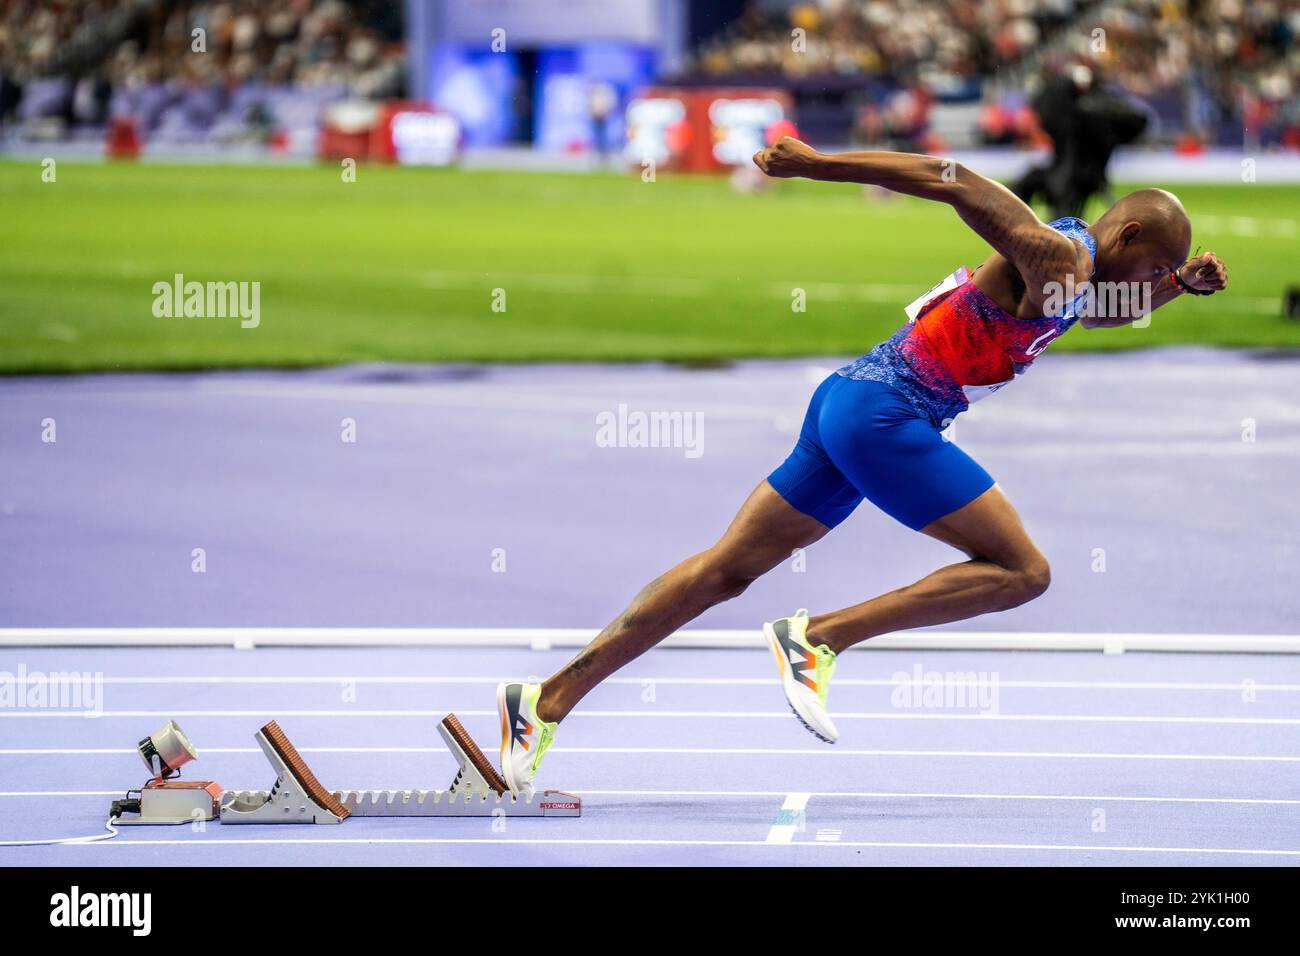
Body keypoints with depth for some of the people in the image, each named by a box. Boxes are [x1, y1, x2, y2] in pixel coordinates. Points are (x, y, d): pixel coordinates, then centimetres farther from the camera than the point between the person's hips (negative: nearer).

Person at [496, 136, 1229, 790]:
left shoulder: (1077, 272, 18)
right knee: (1022, 571, -8)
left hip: (852, 404, 10)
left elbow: (1101, 312, 42)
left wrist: (1179, 285, 25)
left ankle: (549, 700, 5)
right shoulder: (1051, 255, -11)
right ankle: (818, 638, -12)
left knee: (725, 571, 7)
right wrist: (817, 164, -24)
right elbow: (947, 179, -19)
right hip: (882, 415, -10)